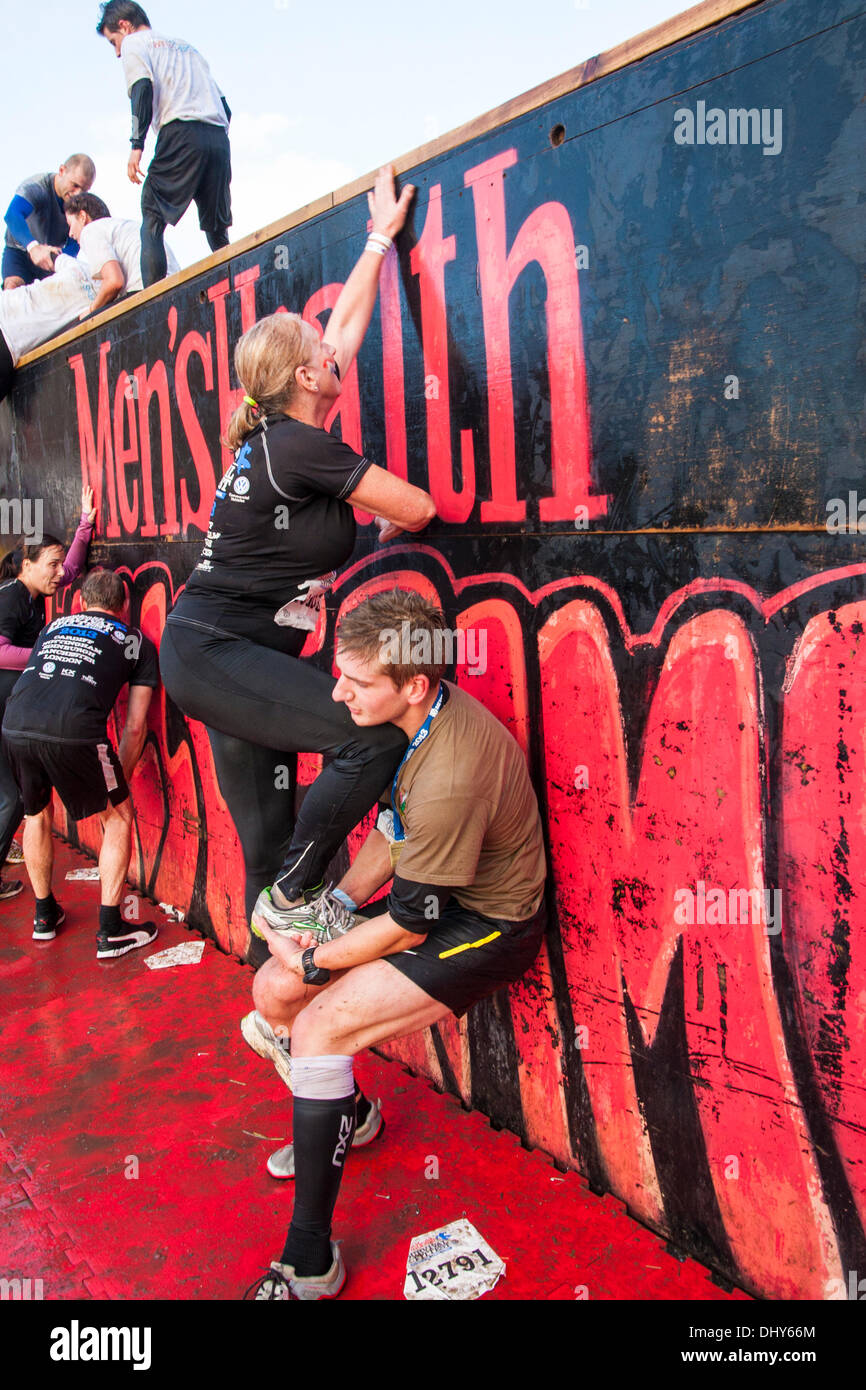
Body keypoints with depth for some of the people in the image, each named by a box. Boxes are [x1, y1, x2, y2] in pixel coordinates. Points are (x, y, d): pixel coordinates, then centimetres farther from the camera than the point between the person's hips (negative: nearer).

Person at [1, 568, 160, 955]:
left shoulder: (54, 625, 29)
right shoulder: (137, 642, 20)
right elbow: (135, 726, 16)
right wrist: (120, 777, 26)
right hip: (73, 731, -4)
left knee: (36, 814, 29)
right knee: (118, 816, 17)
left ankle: (45, 915, 41)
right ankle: (110, 931, 17)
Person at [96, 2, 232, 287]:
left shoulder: (133, 43, 14)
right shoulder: (185, 46, 35)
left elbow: (143, 90, -6)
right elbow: (223, 104, 25)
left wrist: (137, 146, -11)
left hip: (181, 133, -6)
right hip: (219, 137, 6)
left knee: (152, 219, -6)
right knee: (217, 229, 10)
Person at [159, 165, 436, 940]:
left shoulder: (277, 434, 11)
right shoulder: (300, 445, -14)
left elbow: (350, 321, 23)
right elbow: (420, 508, -8)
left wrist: (381, 236, 32)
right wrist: (389, 527, 15)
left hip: (217, 656, 10)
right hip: (214, 651, -10)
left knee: (270, 833, 12)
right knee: (378, 733, -22)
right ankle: (289, 902, -8)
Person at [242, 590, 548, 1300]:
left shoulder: (450, 777, -35)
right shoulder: (425, 712, -7)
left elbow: (410, 924, -23)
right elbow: (393, 827, 8)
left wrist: (311, 959, -10)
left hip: (489, 928, -9)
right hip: (435, 897, 9)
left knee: (319, 1028, -20)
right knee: (273, 991, 6)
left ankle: (310, 1265, -4)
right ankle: (348, 1113, 35)